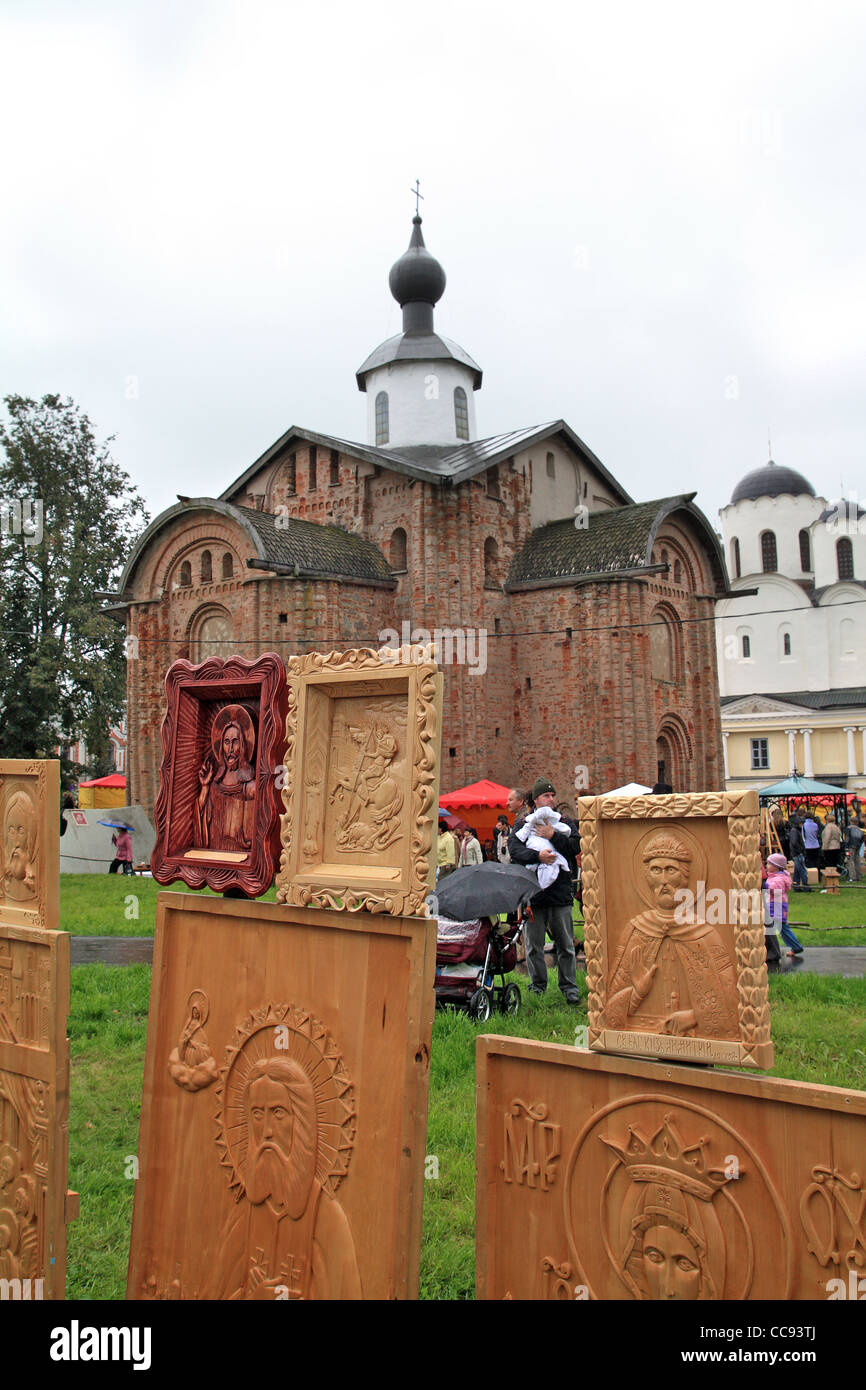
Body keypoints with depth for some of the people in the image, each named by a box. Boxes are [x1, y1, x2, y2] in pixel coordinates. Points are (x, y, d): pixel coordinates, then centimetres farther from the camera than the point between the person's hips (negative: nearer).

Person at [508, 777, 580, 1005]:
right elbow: (514, 849, -7)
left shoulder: (565, 822, 11)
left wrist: (553, 836, -15)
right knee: (534, 945, 7)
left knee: (565, 944, 6)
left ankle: (569, 986, 17)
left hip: (561, 890, 1)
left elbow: (575, 847, -3)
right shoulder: (523, 822, 7)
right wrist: (537, 855, -22)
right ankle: (537, 985, 19)